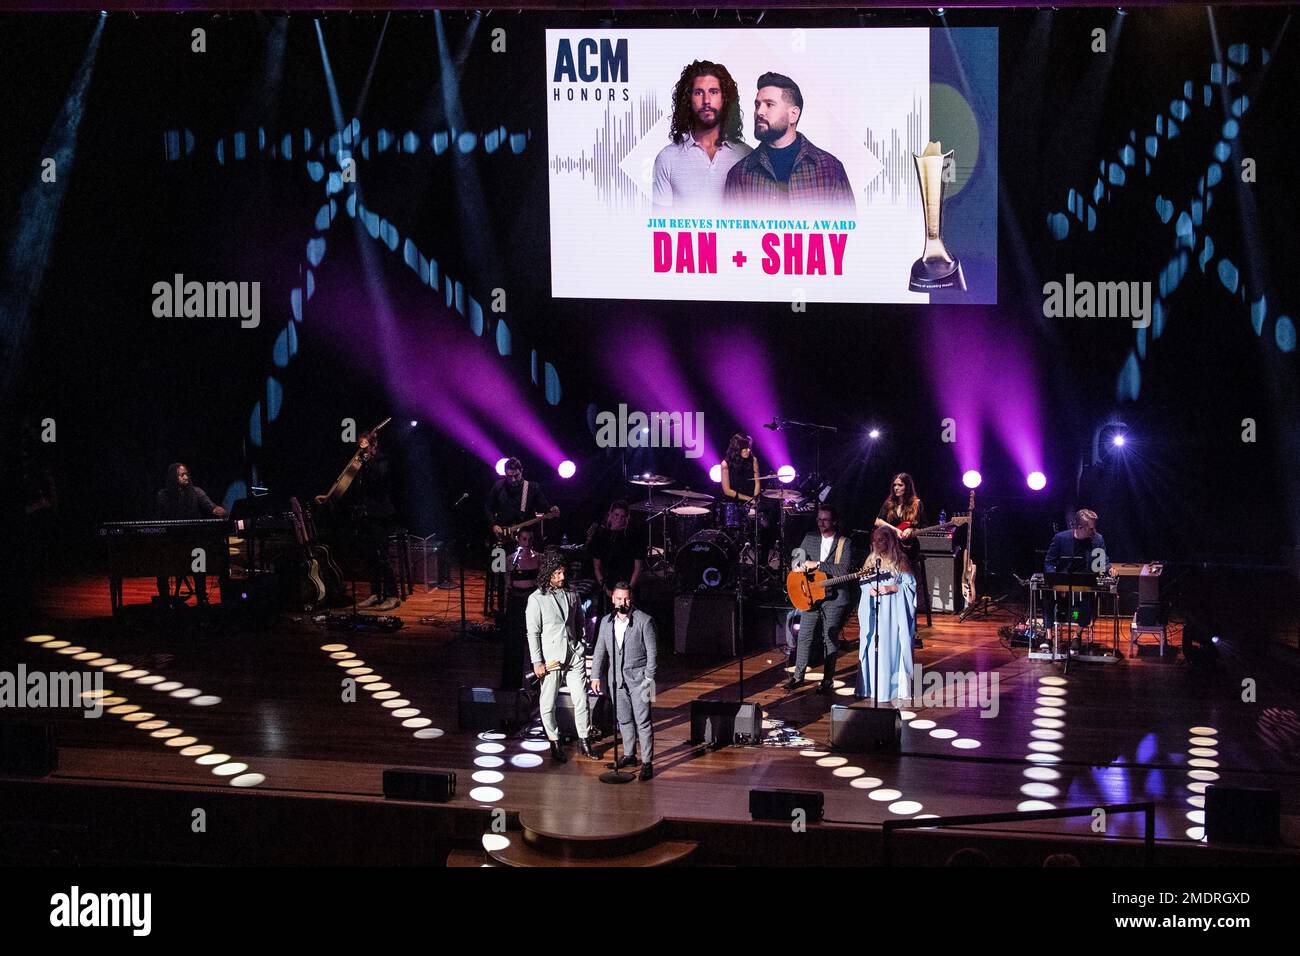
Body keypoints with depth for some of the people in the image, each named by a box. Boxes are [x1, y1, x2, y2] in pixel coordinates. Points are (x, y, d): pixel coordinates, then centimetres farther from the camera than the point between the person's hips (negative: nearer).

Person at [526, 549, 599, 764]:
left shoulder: (571, 595, 8)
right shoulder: (536, 599, -7)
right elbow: (533, 633, -7)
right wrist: (537, 662, -10)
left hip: (574, 655, 4)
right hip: (551, 658, -4)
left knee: (581, 699, 2)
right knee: (548, 704, 1)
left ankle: (584, 740, 13)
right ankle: (554, 742, 15)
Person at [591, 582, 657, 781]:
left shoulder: (644, 621, -8)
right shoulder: (606, 622, 7)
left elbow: (651, 652, -7)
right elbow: (600, 651, 14)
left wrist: (649, 678, -11)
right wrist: (596, 676, 9)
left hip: (638, 677, -5)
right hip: (616, 678, 5)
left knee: (643, 721, -6)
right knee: (624, 720, 13)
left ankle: (647, 762, -3)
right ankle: (629, 755, 26)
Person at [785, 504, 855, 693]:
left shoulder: (845, 543, -3)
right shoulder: (810, 538, 10)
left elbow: (844, 569, -15)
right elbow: (797, 559, 16)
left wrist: (817, 565, -17)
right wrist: (804, 566, -6)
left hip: (834, 598, -4)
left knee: (831, 640, 2)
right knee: (804, 637, 3)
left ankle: (828, 680, 11)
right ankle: (798, 676, 13)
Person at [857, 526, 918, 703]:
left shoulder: (899, 561, -3)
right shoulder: (871, 560, 12)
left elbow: (910, 585, -5)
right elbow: (863, 583, 15)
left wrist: (890, 588, -16)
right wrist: (869, 589, -6)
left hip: (892, 611, -5)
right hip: (873, 611, 5)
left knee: (890, 646, -7)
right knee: (872, 647, 4)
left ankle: (893, 687, -2)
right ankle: (873, 687, 10)